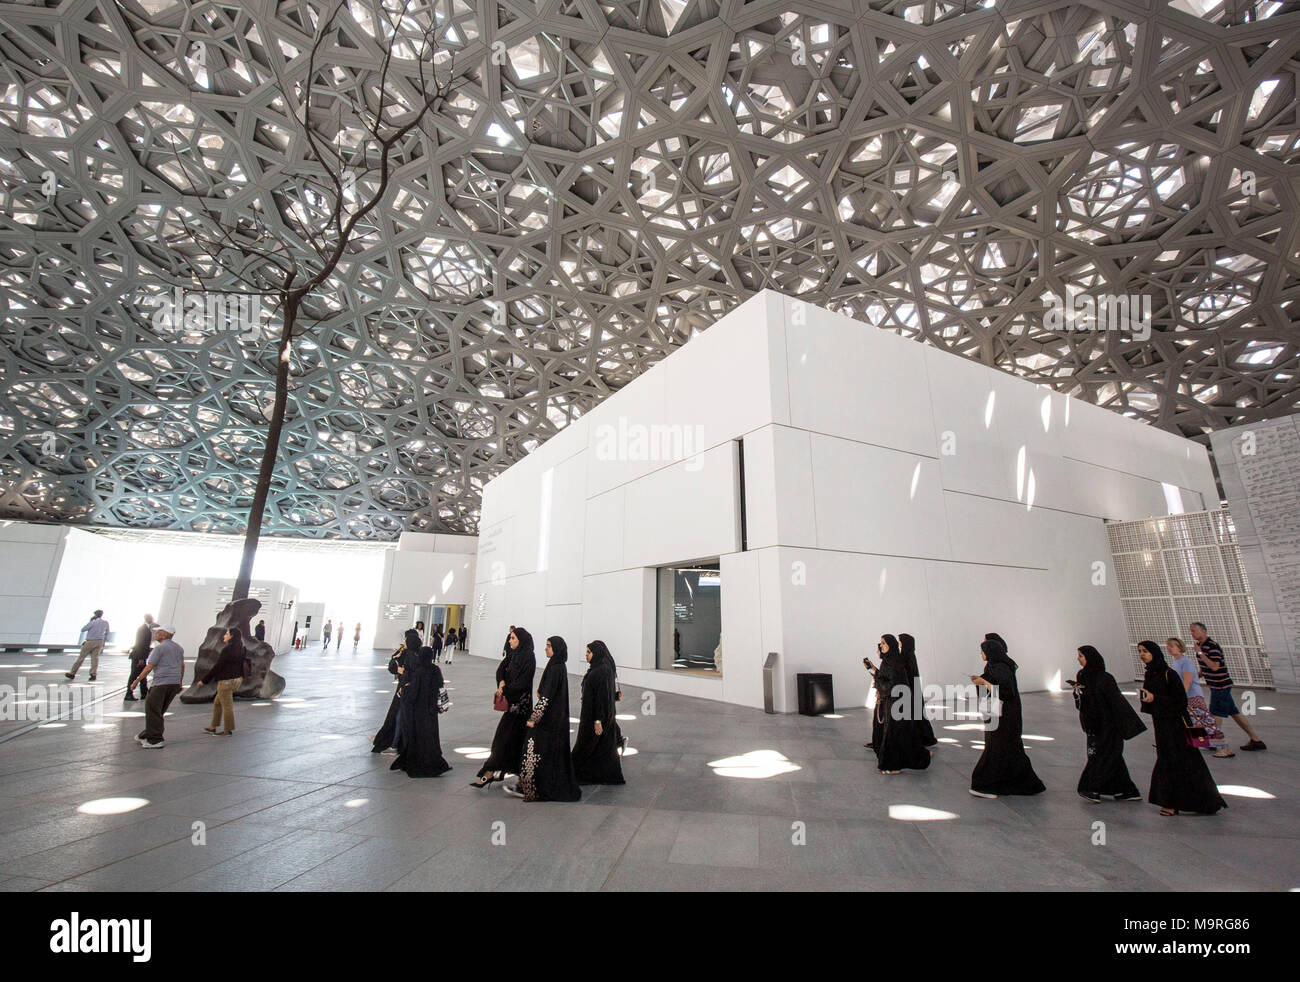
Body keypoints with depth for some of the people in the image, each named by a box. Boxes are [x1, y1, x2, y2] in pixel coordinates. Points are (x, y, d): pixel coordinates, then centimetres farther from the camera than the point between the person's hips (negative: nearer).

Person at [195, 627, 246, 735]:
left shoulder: (227, 650, -20)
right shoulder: (239, 650, 7)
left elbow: (217, 667, -19)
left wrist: (204, 681, -11)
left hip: (226, 681, -9)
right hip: (236, 679, 9)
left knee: (227, 706, 2)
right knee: (217, 702, 22)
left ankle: (228, 730, 11)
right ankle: (213, 727, 31)